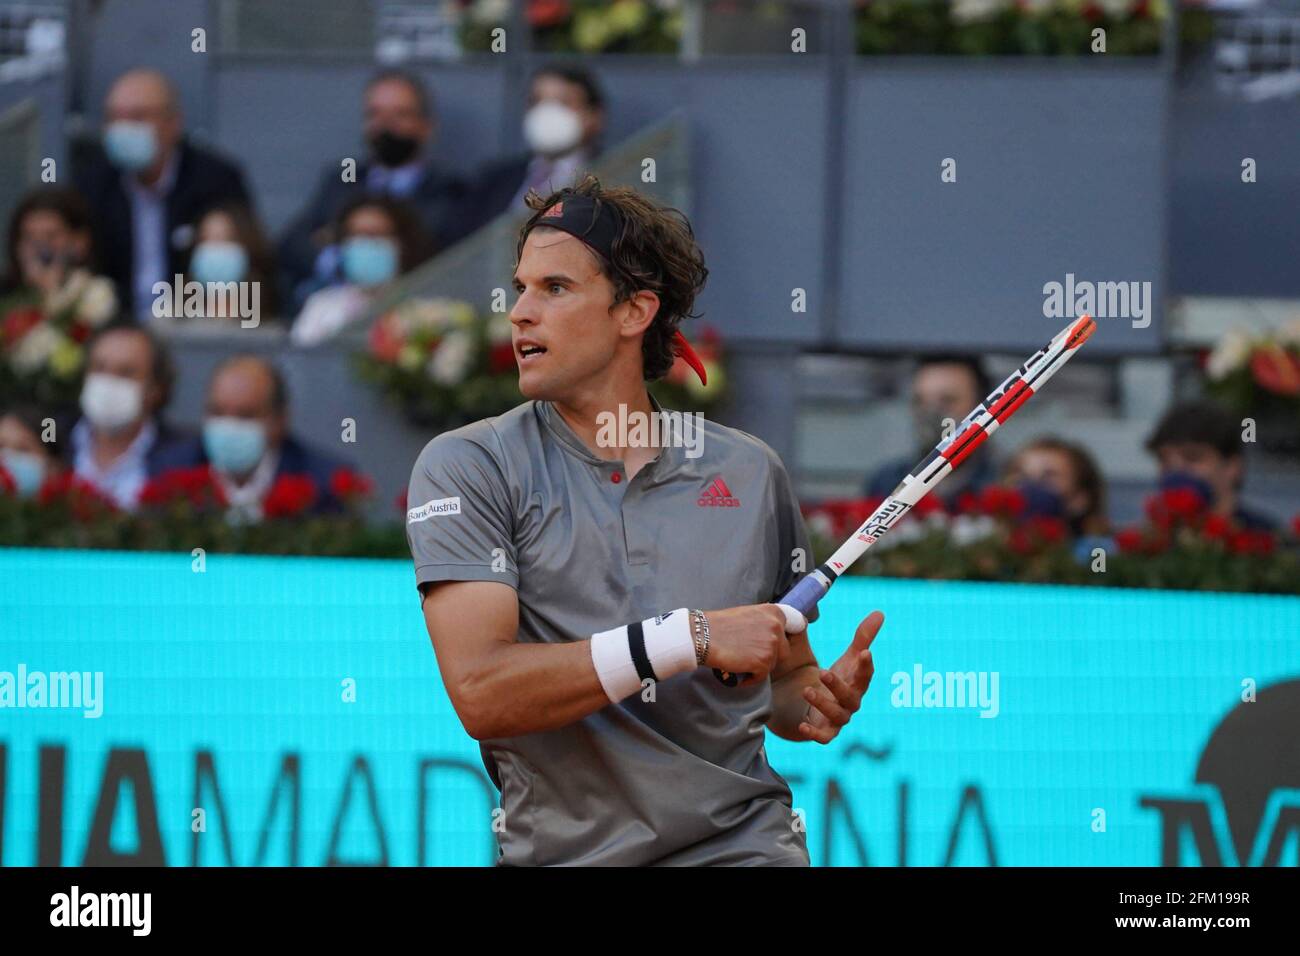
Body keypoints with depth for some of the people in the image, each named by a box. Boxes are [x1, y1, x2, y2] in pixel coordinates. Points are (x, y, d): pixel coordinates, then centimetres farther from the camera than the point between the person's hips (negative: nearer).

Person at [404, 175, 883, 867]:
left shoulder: (750, 471, 11)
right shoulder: (465, 467, 1)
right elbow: (481, 693, -12)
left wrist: (813, 704, -1)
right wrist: (692, 638, -16)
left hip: (744, 843, 1)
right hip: (560, 850, 0)